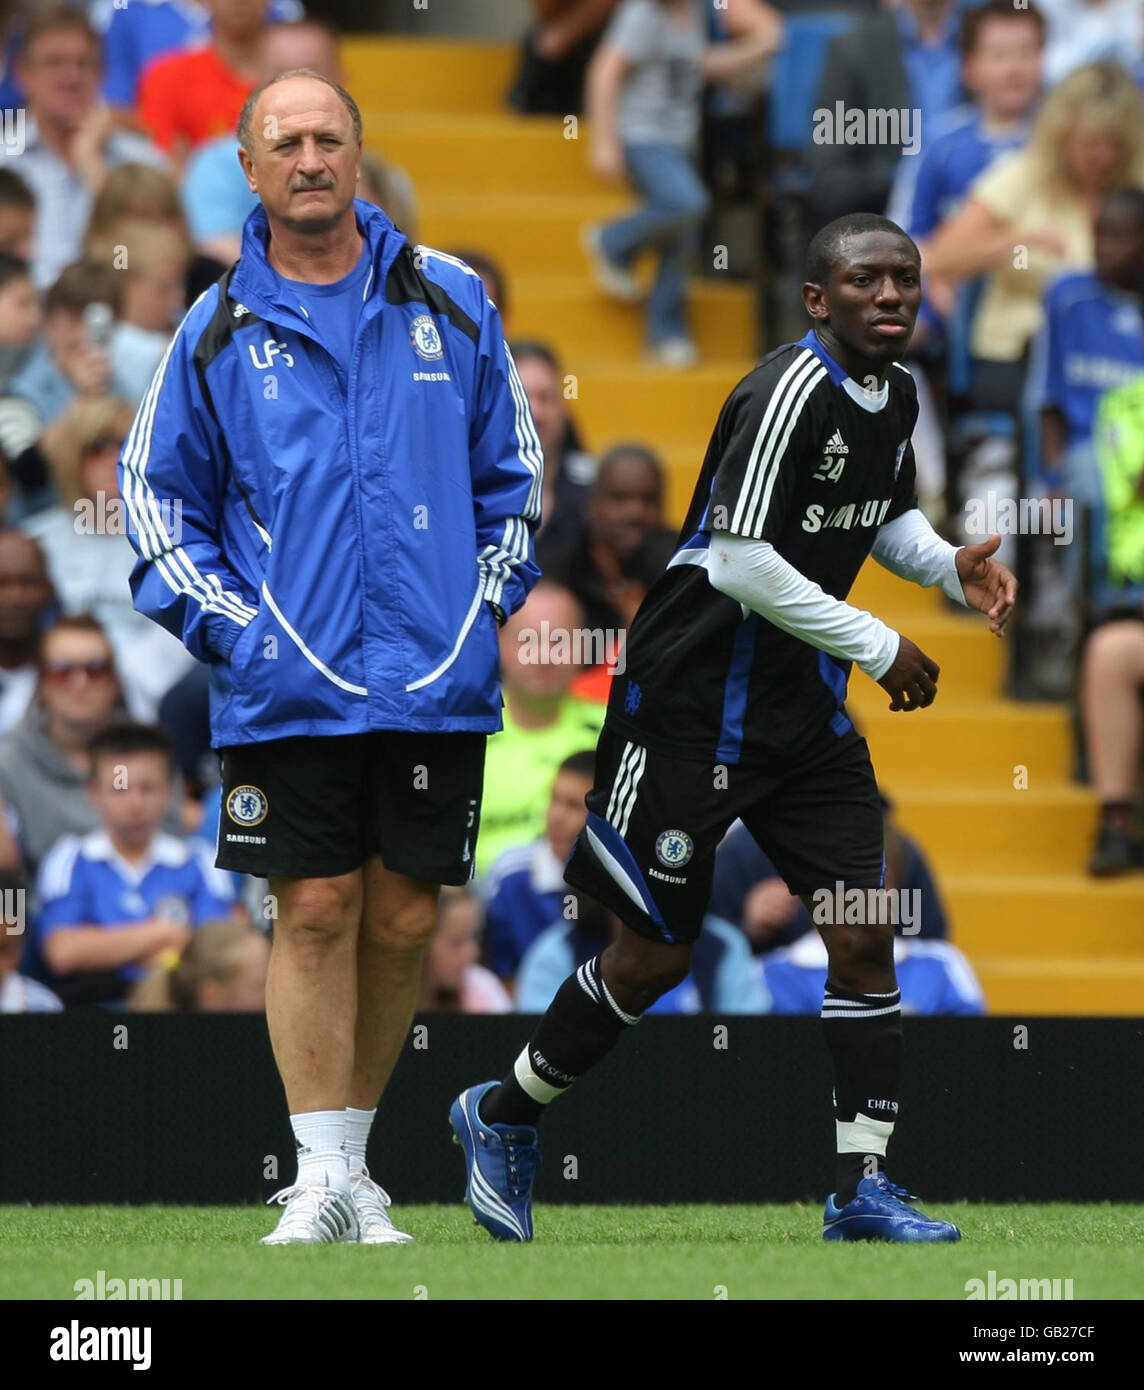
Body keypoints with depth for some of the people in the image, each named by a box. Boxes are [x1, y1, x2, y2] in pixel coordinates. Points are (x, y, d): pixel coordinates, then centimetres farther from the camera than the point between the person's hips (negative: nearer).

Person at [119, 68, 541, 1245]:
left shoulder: (450, 302, 7)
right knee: (315, 912, -6)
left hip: (437, 682, 2)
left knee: (403, 921, 4)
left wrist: (485, 605, 6)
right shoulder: (217, 331, 4)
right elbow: (156, 490, 10)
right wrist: (226, 626, -1)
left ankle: (354, 1156, 18)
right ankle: (321, 1178, -2)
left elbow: (511, 472, 16)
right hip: (288, 691, -1)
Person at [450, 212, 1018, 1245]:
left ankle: (862, 1190, 0)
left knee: (864, 933, -3)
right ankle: (503, 1115, 23)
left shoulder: (896, 394, 7)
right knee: (655, 955, 0)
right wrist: (878, 648, -20)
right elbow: (743, 563, -25)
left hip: (806, 704, 8)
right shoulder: (790, 393, -21)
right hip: (697, 702, -8)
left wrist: (952, 566, 4)